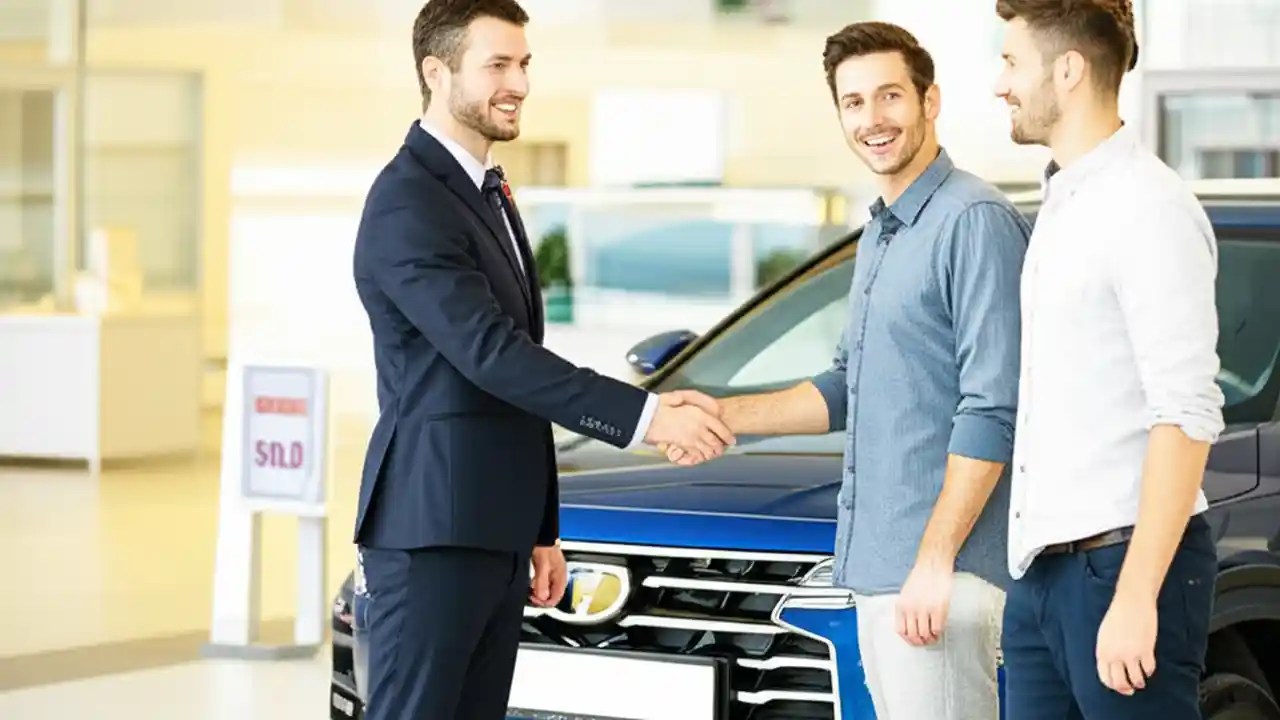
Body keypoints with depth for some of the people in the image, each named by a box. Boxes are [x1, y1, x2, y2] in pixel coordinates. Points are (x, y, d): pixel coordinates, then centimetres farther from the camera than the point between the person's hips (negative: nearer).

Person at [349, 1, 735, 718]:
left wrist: (540, 531, 20)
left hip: (495, 536, 9)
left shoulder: (488, 195, 18)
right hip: (430, 533, -9)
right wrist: (646, 415, -27)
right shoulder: (407, 203, -14)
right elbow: (490, 354, -23)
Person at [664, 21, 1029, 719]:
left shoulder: (974, 221, -13)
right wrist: (725, 414, 15)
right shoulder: (878, 234, 18)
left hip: (940, 574, -9)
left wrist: (934, 561, -21)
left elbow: (993, 410, -19)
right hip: (874, 565, 10)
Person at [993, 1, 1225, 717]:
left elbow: (1187, 416, -19)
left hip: (1121, 565, -9)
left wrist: (1136, 596, -23)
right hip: (1044, 572, 9)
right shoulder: (1062, 204, 16)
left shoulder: (1147, 209, -13)